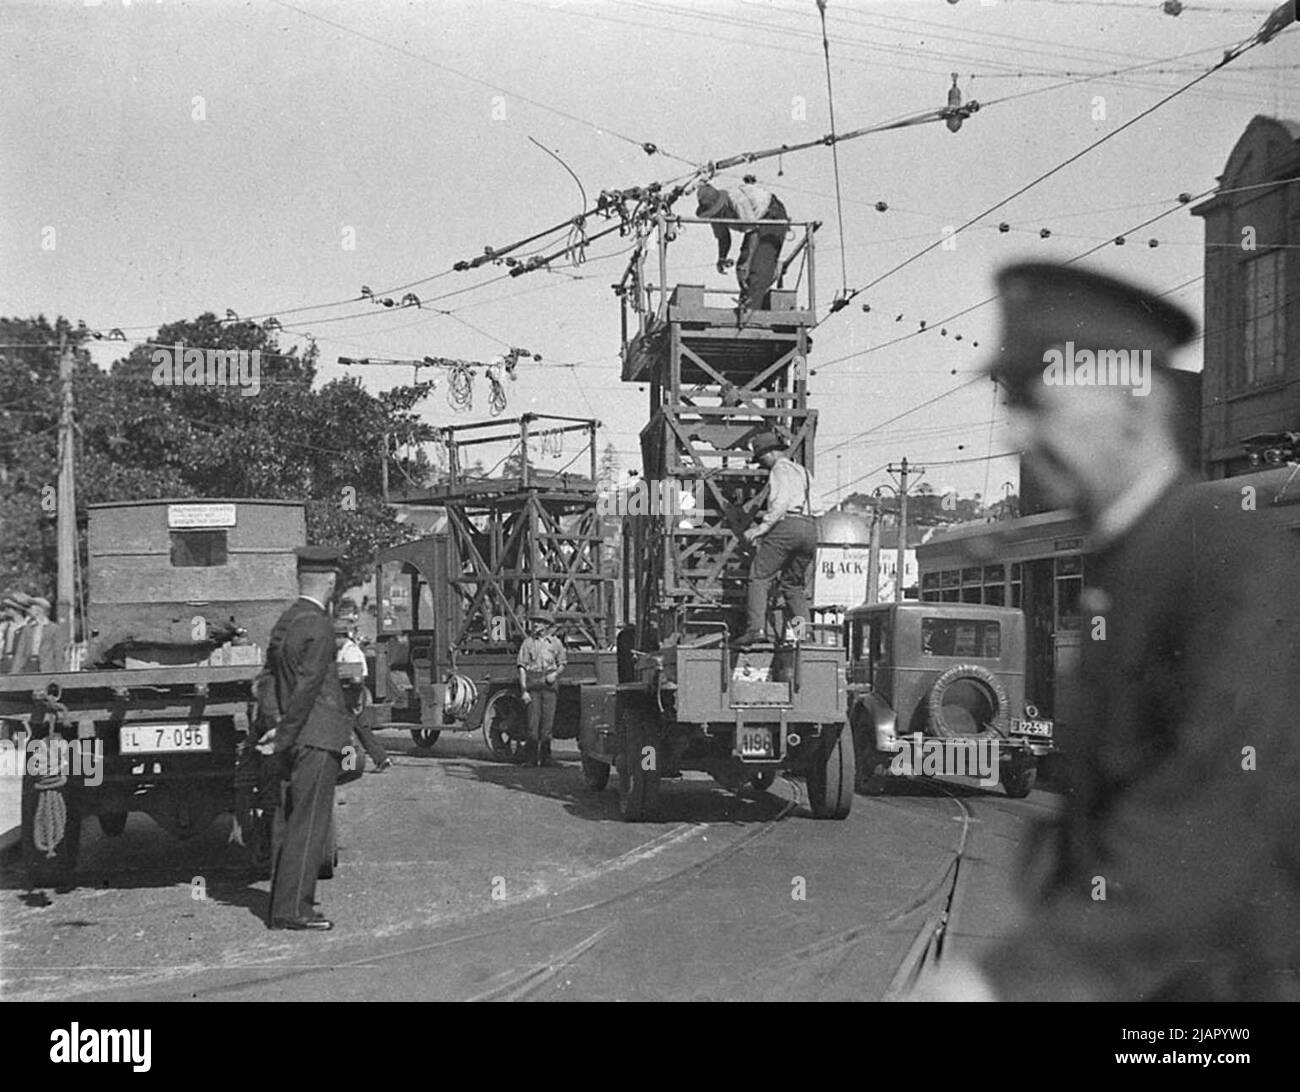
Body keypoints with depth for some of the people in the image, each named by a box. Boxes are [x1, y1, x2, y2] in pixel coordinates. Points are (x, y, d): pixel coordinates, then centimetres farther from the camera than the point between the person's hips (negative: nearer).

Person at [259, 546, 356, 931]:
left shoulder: (285, 621, 12)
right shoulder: (319, 628, -16)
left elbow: (270, 675, 14)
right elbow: (307, 688, -18)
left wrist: (277, 723, 7)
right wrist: (284, 737, -12)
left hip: (296, 741, 9)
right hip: (316, 740, -9)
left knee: (291, 823, 14)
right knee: (308, 825, -5)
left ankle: (283, 905, 20)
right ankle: (293, 910, -4)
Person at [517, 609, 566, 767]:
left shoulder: (555, 642, 9)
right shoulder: (528, 642, 6)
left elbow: (563, 663, 15)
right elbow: (522, 667, 3)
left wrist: (555, 674, -7)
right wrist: (523, 690, -5)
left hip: (549, 683, 1)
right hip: (532, 683, -1)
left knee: (548, 721, -1)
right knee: (533, 721, -5)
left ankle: (545, 756, 7)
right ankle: (530, 757, -1)